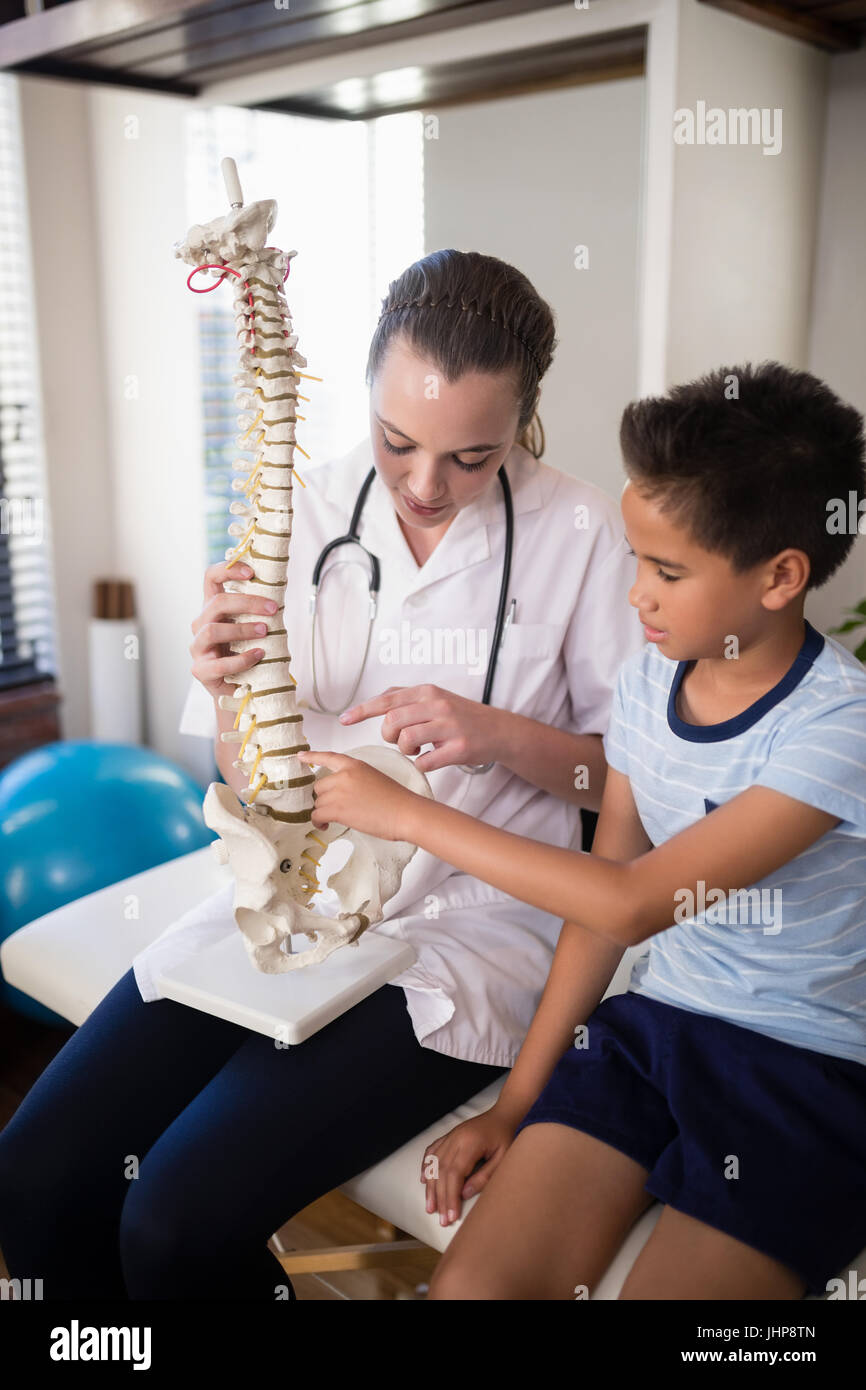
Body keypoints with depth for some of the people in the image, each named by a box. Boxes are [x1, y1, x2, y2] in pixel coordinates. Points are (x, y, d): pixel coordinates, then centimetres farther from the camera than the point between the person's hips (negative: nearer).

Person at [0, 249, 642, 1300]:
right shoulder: (307, 511, 2)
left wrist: (497, 733, -19)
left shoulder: (581, 533, -7)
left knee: (181, 1220, -18)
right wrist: (233, 695, -17)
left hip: (469, 918, -4)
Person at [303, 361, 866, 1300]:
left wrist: (408, 814, -19)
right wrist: (516, 1102, 4)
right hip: (653, 1021, 5)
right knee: (469, 1282, -12)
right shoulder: (648, 679, 0)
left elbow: (631, 904, -23)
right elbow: (601, 901, 5)